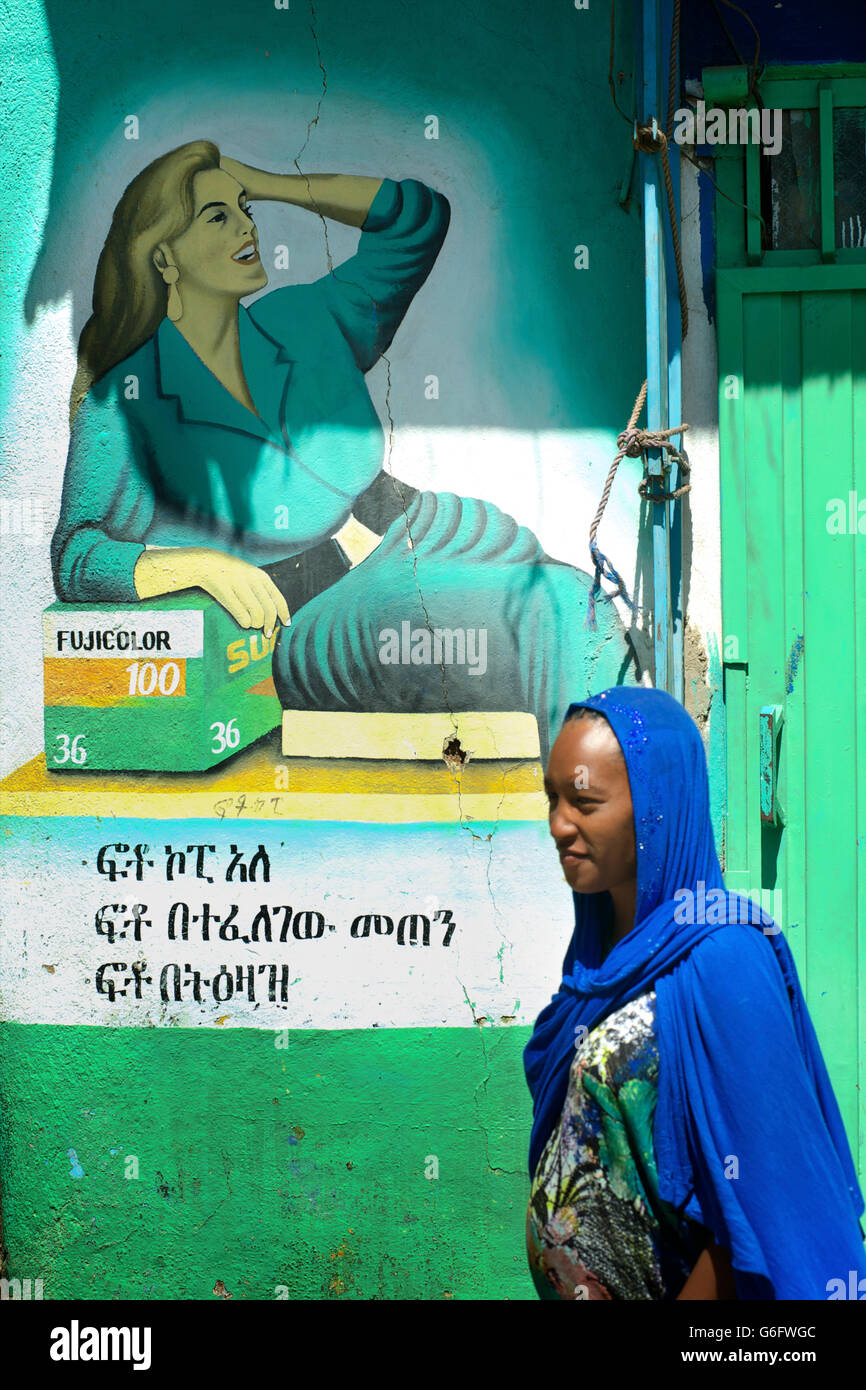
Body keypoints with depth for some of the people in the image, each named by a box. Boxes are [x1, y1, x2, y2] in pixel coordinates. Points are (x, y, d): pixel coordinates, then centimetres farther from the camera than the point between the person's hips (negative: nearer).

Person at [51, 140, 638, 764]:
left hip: (422, 541, 6)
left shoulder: (308, 320, 13)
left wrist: (268, 184, 13)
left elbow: (419, 214, 20)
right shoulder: (127, 402, -2)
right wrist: (202, 562, -27)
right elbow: (79, 558, -9)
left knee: (573, 602, -22)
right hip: (318, 615, -6)